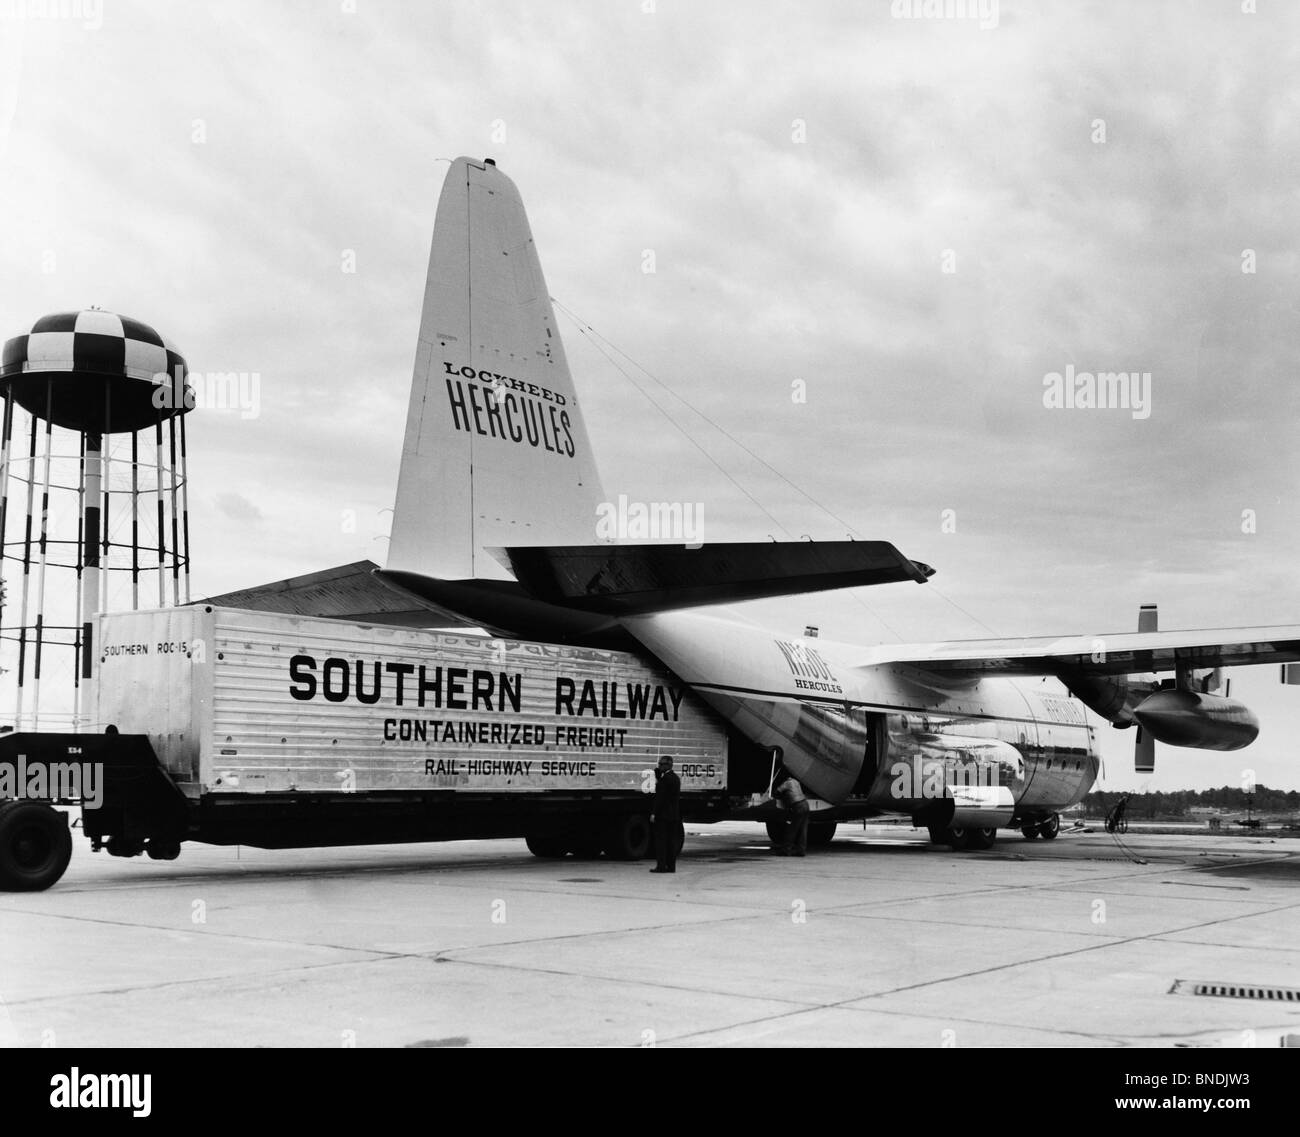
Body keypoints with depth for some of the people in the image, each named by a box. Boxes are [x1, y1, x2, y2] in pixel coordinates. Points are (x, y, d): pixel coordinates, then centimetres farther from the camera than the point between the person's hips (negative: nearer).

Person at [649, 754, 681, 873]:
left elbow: (660, 797, -17)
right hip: (674, 815, 9)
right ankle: (671, 865, 9)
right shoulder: (676, 778, 14)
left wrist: (654, 813, -16)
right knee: (671, 840, 9)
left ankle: (661, 865, -7)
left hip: (663, 814, -9)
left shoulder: (665, 778, -14)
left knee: (660, 840, -5)